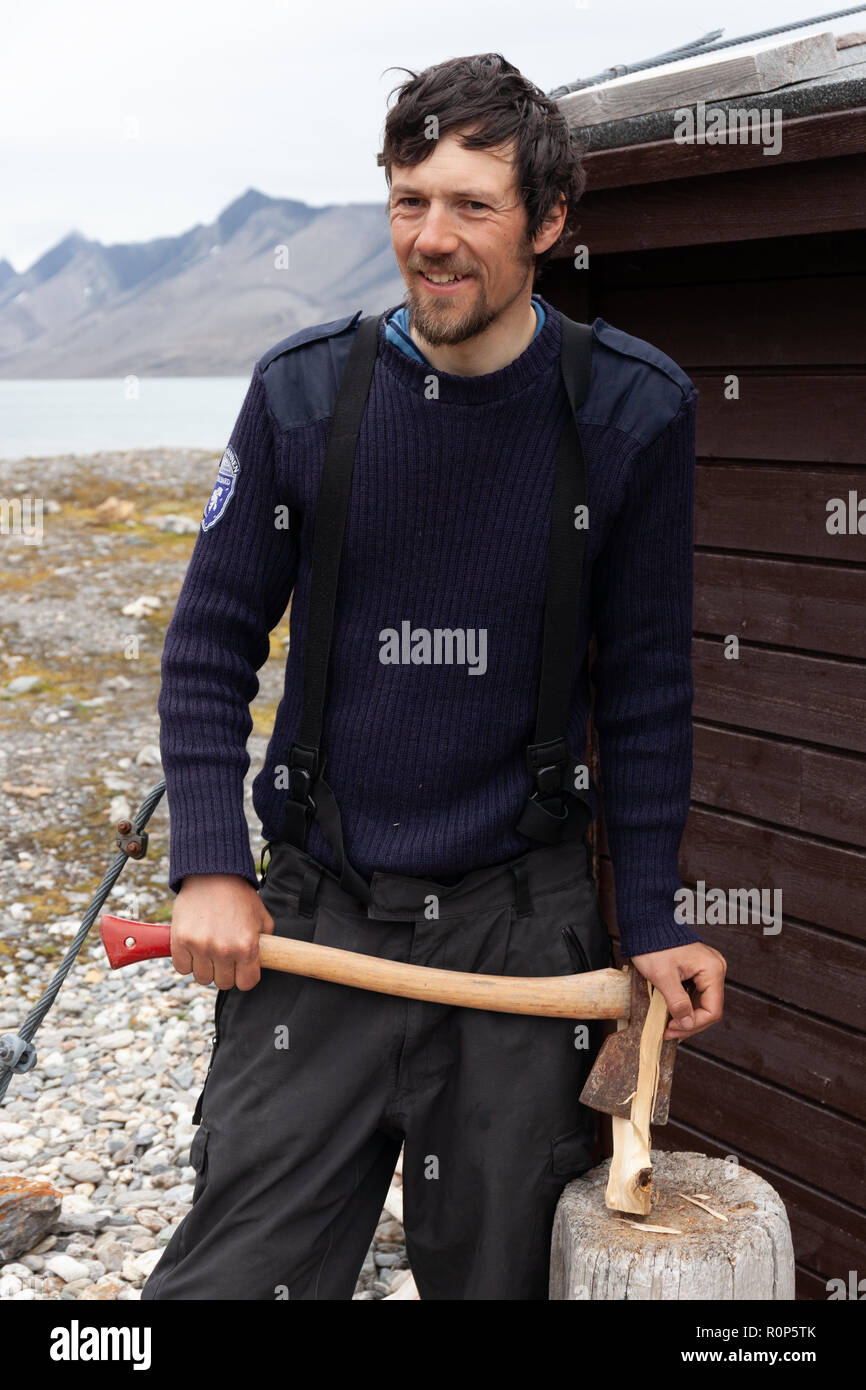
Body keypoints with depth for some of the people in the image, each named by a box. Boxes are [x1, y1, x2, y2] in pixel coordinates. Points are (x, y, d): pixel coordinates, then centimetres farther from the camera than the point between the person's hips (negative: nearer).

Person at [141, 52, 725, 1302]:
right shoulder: (302, 392, -3)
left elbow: (644, 686, 2)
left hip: (525, 920, 0)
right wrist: (208, 865, -7)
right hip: (317, 916, 0)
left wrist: (650, 917, 1)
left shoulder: (634, 411, -5)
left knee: (499, 1272, 12)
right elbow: (211, 644, 3)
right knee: (231, 1273, 0)